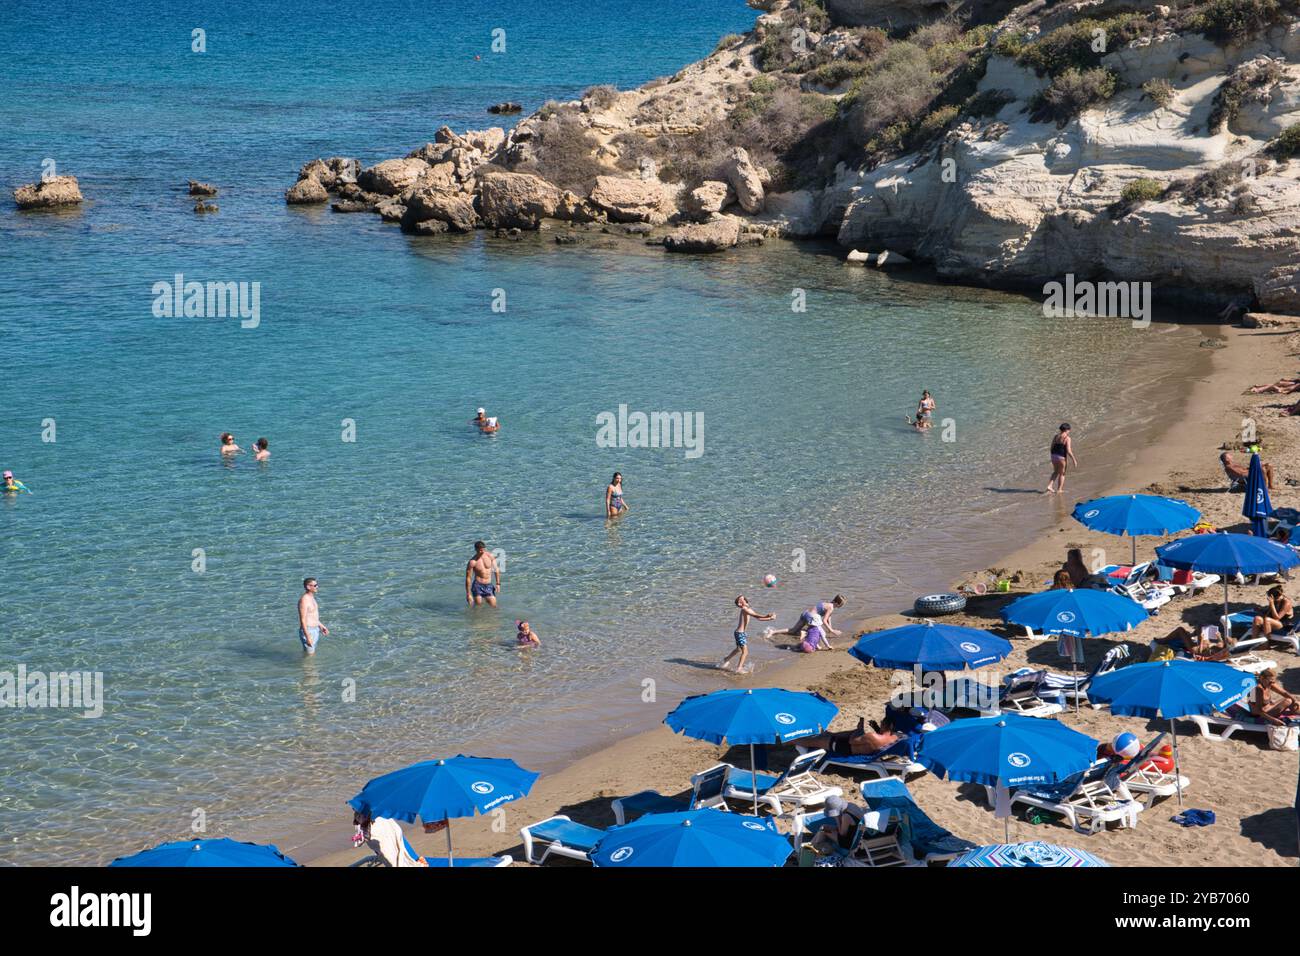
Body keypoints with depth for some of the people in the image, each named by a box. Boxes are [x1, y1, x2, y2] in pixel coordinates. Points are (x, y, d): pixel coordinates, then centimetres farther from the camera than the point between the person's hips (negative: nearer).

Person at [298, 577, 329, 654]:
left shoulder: (311, 598, 11)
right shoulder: (304, 600, -20)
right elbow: (302, 620, -23)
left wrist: (321, 626, 22)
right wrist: (308, 637, -26)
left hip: (315, 630, 10)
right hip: (308, 631, -10)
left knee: (312, 654, 18)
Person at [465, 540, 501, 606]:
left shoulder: (490, 556, -3)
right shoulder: (472, 562, -14)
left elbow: (496, 569, 9)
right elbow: (468, 578, -11)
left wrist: (498, 583, 4)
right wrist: (468, 594, -12)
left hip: (489, 585, 4)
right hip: (478, 585, -4)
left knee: (493, 606, 2)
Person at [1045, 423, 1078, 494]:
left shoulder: (1055, 436, 6)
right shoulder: (1067, 438, -12)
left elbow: (1052, 448, 11)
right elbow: (1068, 451, -16)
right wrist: (1074, 460, -8)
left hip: (1054, 456, 6)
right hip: (1062, 457, -6)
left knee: (1056, 472, 25)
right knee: (1062, 473, 13)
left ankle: (1050, 486, 14)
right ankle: (1059, 490, 17)